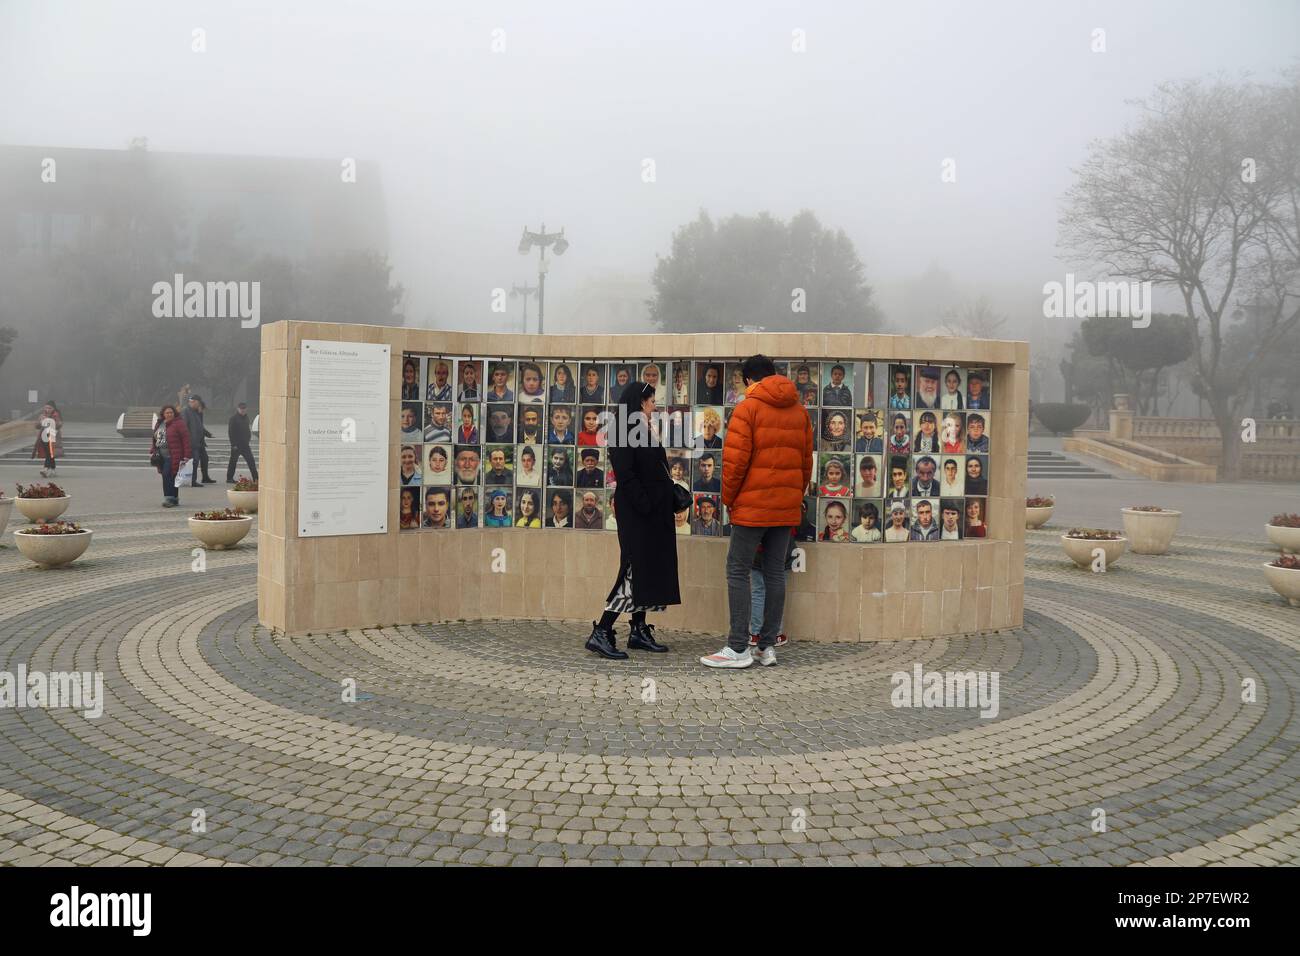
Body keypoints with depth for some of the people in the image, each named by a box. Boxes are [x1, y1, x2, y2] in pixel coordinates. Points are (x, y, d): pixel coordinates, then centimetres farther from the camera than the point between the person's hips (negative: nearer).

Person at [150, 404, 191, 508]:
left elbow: (186, 439, -10)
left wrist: (187, 455, -15)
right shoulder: (159, 424, 16)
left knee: (168, 476, -14)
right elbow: (154, 439, 24)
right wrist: (152, 452, 13)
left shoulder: (179, 423, -6)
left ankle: (169, 498, -11)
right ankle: (174, 499, 16)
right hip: (161, 457, 7)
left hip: (173, 457, -7)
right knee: (166, 477, 8)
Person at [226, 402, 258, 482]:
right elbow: (230, 432, -12)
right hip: (236, 445, -6)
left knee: (251, 461, 0)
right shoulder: (233, 418, -9)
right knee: (233, 461, 4)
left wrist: (249, 441, 11)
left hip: (245, 444, 6)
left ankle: (255, 478, 0)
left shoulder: (246, 418, 12)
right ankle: (229, 478, 13)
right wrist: (233, 444, -16)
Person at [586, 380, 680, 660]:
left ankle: (639, 631, 16)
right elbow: (625, 476, -20)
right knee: (635, 571, -10)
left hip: (653, 513, 9)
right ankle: (601, 633, -9)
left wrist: (670, 496, 5)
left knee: (650, 571, 10)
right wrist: (646, 507, -22)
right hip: (636, 514, -9)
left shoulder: (644, 432, 16)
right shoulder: (624, 433, -12)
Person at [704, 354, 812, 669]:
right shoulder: (799, 411, 12)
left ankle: (739, 648, -4)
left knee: (738, 572, -1)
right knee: (775, 573, 9)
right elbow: (806, 461, 13)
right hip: (786, 508, 6)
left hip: (753, 505, -6)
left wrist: (728, 498, 1)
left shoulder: (748, 408, -7)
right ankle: (768, 646, 12)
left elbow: (735, 460, -12)